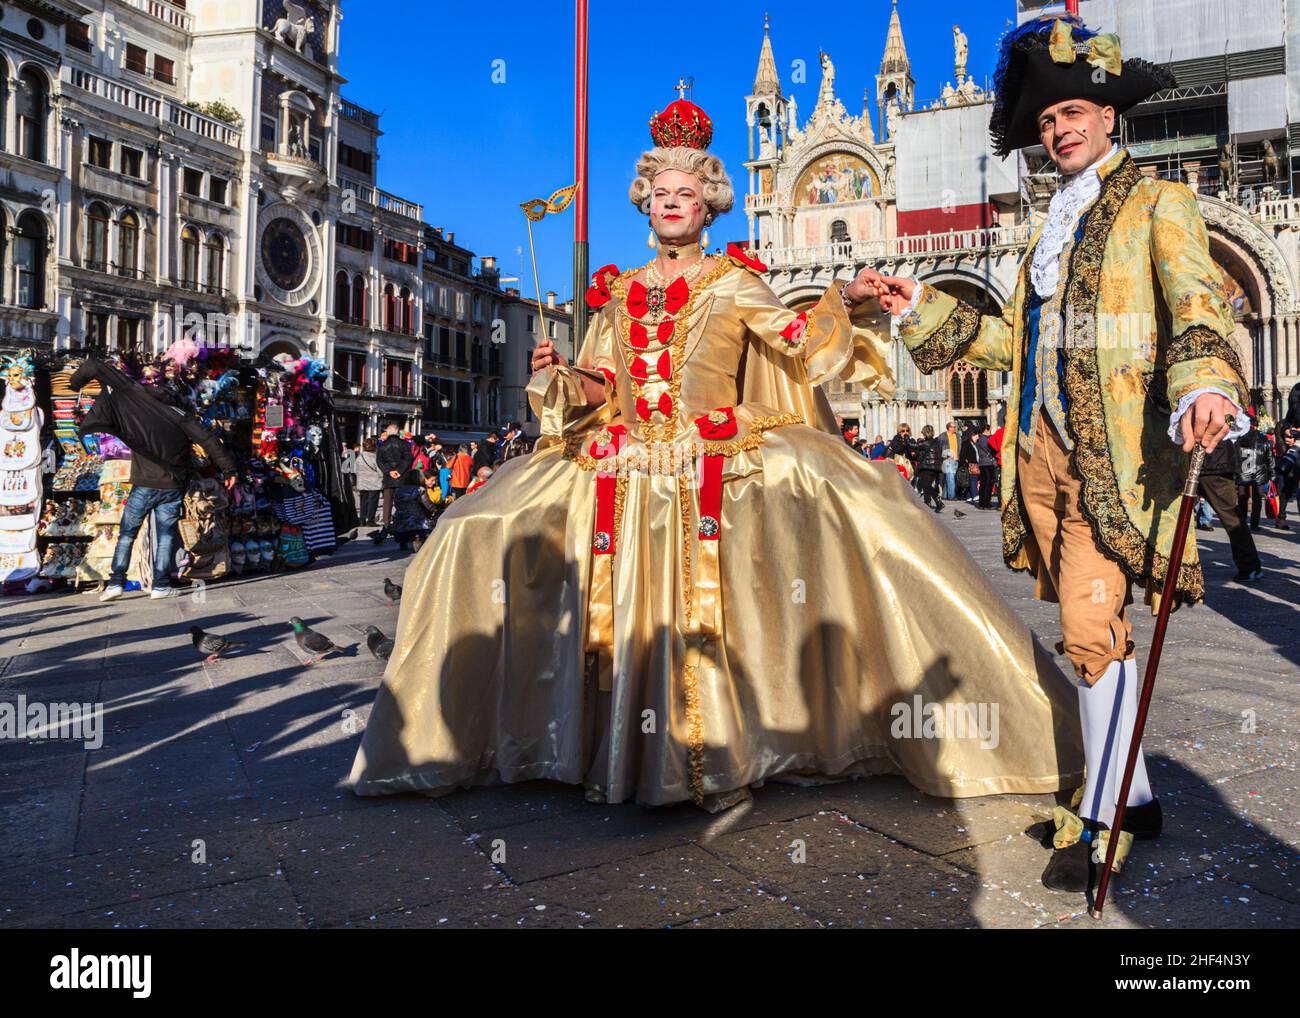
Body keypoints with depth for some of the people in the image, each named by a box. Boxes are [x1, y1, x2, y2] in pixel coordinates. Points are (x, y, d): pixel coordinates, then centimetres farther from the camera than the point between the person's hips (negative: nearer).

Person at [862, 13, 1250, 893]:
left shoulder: (1158, 203, 3)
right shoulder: (1052, 227, 23)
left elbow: (1200, 307, -12)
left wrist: (1205, 387, -32)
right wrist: (924, 310, 17)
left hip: (1114, 452, -6)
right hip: (1042, 449, 7)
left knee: (1094, 628, -12)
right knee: (1093, 628, 11)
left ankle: (1098, 826, 1)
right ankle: (1134, 797, 25)